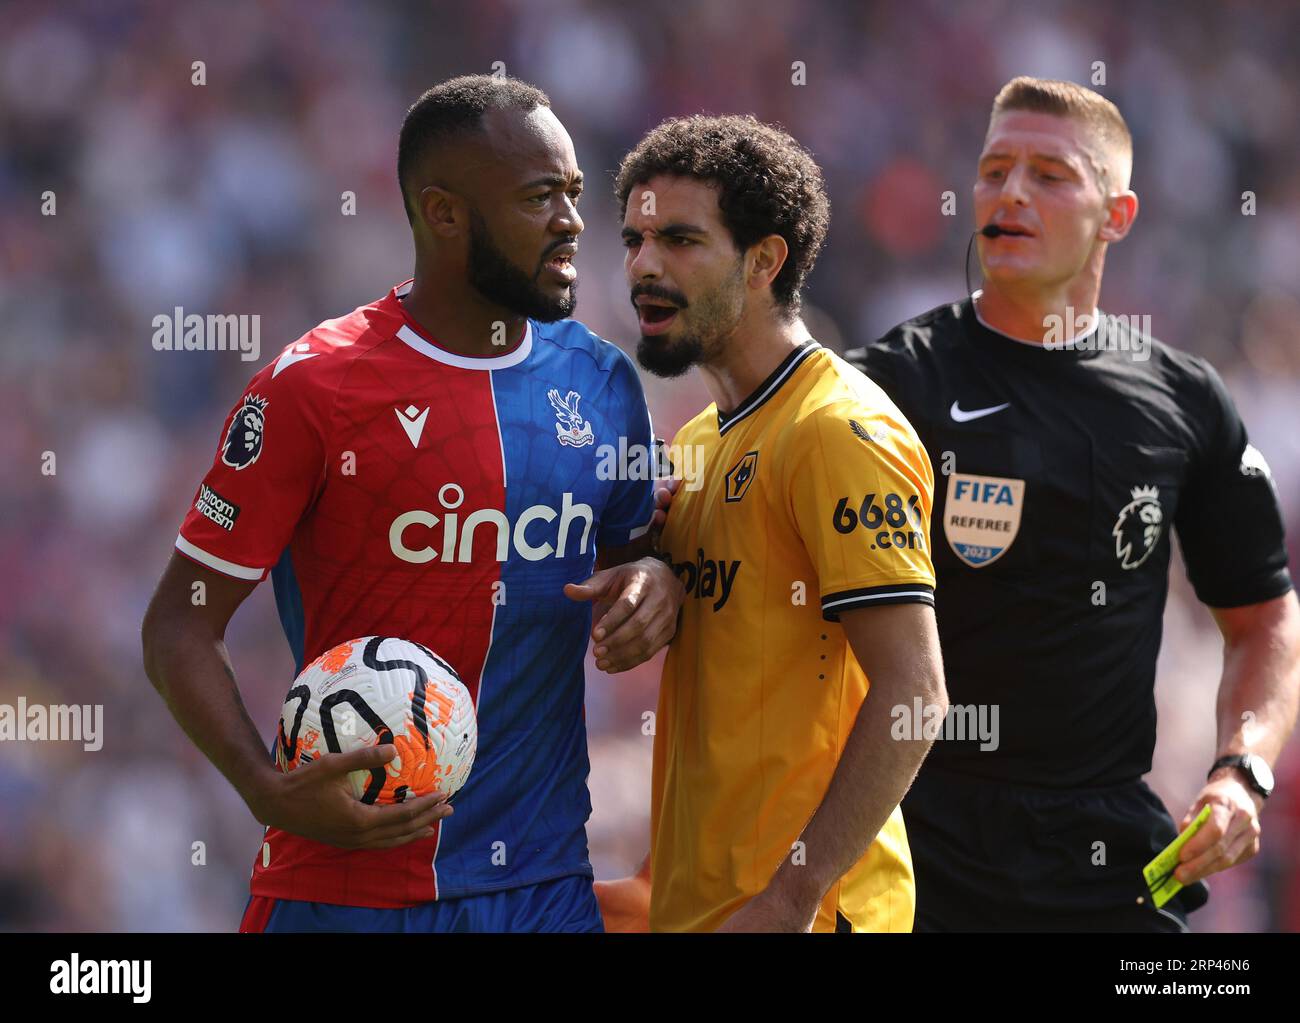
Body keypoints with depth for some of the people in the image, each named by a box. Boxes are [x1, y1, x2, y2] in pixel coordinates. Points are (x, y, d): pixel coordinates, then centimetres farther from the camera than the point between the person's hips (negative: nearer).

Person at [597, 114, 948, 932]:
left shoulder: (841, 433, -12)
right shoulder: (701, 443, 17)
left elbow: (913, 693, -19)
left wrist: (795, 895, -22)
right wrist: (663, 882, 14)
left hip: (792, 915, -8)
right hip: (693, 907, 9)